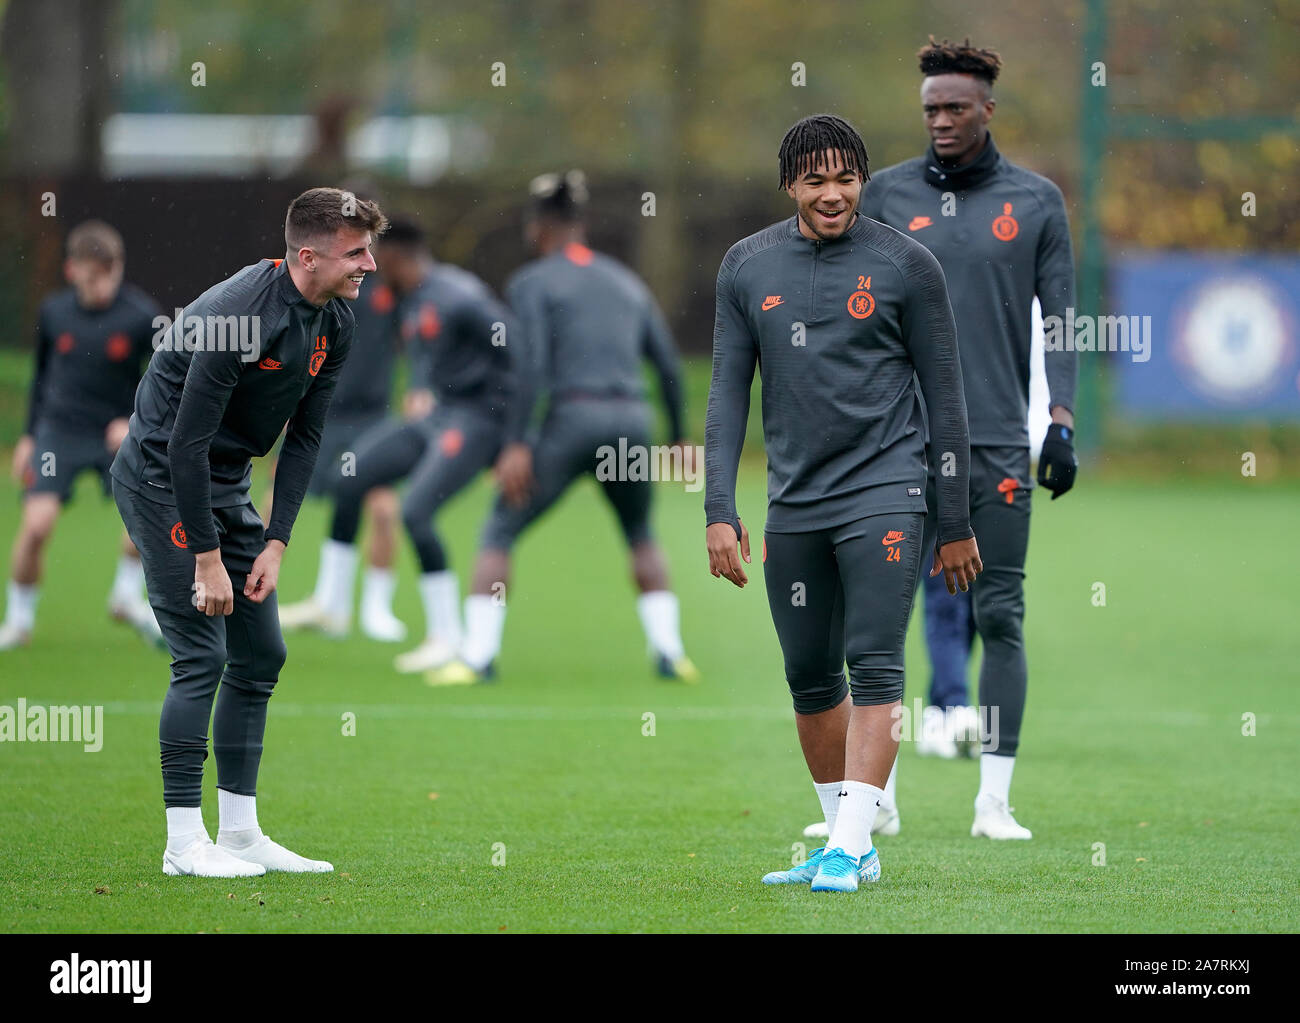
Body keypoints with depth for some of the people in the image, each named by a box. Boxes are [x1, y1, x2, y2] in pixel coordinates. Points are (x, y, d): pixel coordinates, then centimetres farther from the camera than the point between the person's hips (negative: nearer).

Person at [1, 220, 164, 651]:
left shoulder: (141, 316, -11)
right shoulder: (54, 312, -2)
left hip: (116, 433, -1)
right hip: (58, 433, 1)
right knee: (37, 523, -16)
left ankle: (127, 595, 1)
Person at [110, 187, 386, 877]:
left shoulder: (335, 325, -2)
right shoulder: (239, 315, -28)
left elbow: (304, 436, 5)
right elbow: (185, 440, -27)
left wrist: (275, 543, -2)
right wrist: (206, 558, -23)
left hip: (227, 484, 9)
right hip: (161, 479, -9)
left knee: (261, 653, 7)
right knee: (202, 655, -12)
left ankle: (240, 831, 13)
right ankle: (183, 841, -6)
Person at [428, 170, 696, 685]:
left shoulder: (531, 283, 3)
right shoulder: (626, 282, 18)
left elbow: (531, 364, -10)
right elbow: (667, 363, 15)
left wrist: (517, 444, -13)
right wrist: (679, 436, 24)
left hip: (571, 419, -4)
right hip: (631, 419, 4)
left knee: (499, 532, 8)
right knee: (641, 535, 28)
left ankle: (477, 656, -3)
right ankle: (669, 651, 19)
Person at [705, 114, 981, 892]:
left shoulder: (905, 265, -2)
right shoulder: (748, 267, 7)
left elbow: (944, 396, 2)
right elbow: (729, 392, 9)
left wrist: (957, 524, 1)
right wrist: (721, 511, -1)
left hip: (883, 493, -4)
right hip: (795, 503, 4)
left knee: (875, 668, -13)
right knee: (811, 679, 8)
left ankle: (848, 848, -15)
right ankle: (850, 845, 19)